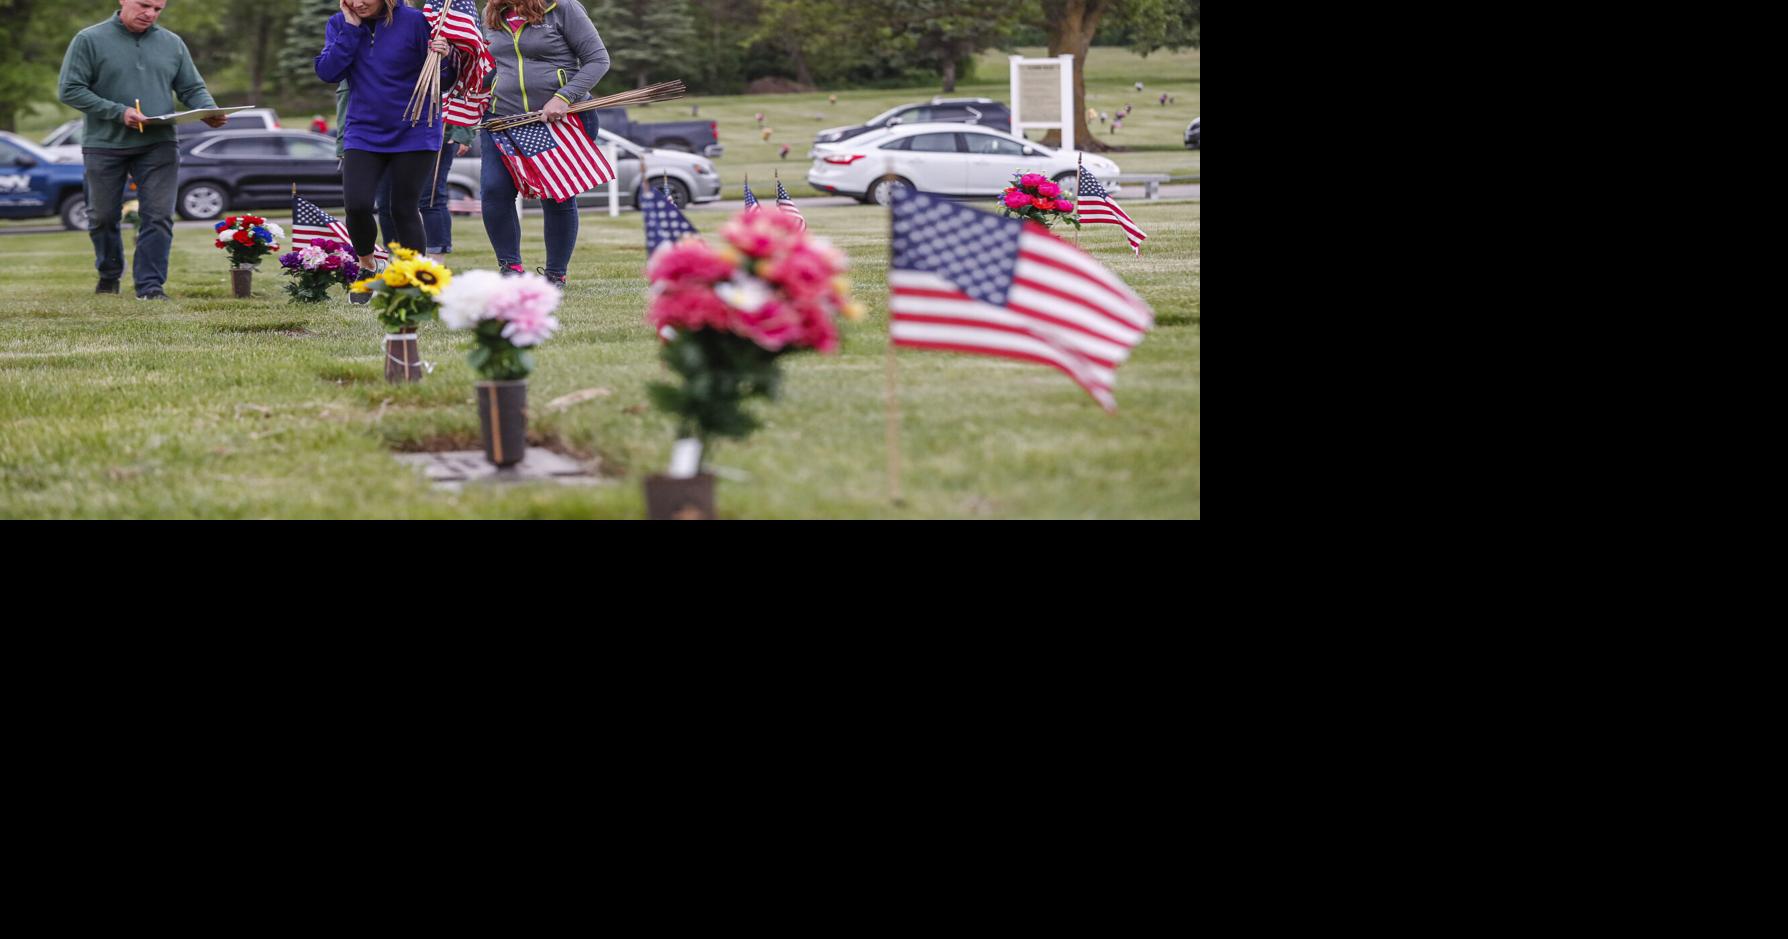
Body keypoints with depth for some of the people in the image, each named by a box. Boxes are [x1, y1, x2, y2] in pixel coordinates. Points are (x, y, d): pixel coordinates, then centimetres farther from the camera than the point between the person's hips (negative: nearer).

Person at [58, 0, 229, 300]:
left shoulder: (173, 44, 8)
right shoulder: (89, 40, -4)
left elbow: (193, 89, 11)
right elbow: (69, 90, -8)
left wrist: (210, 112, -13)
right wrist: (118, 112, -17)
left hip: (158, 145, 1)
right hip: (104, 145, -1)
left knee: (158, 216, -9)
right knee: (103, 216, 12)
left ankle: (150, 284, -5)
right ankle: (109, 274, 33)